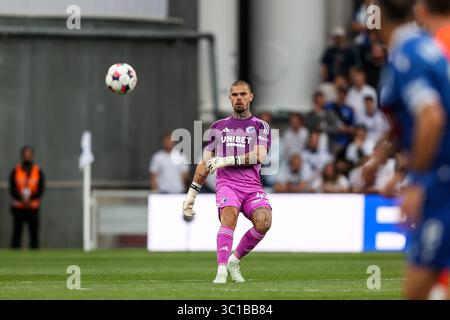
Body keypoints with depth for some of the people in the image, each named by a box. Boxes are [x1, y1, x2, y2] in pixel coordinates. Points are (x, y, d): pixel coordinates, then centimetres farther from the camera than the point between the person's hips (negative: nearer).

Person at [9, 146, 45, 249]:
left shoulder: (38, 171, 5)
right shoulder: (15, 171, 5)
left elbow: (41, 189, -2)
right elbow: (12, 189, -1)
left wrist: (30, 198, -18)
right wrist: (21, 198, -18)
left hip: (33, 207, 0)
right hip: (18, 207, 0)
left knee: (34, 232, -2)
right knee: (17, 232, -3)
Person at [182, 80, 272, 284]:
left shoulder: (260, 126, 13)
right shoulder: (218, 127, 20)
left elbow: (259, 156, -5)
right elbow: (205, 164, 22)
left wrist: (228, 160, -12)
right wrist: (191, 194, 18)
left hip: (252, 187, 0)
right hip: (227, 183, 0)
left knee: (264, 221, -26)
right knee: (229, 217, -31)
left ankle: (234, 260, -5)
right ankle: (221, 270, -38)